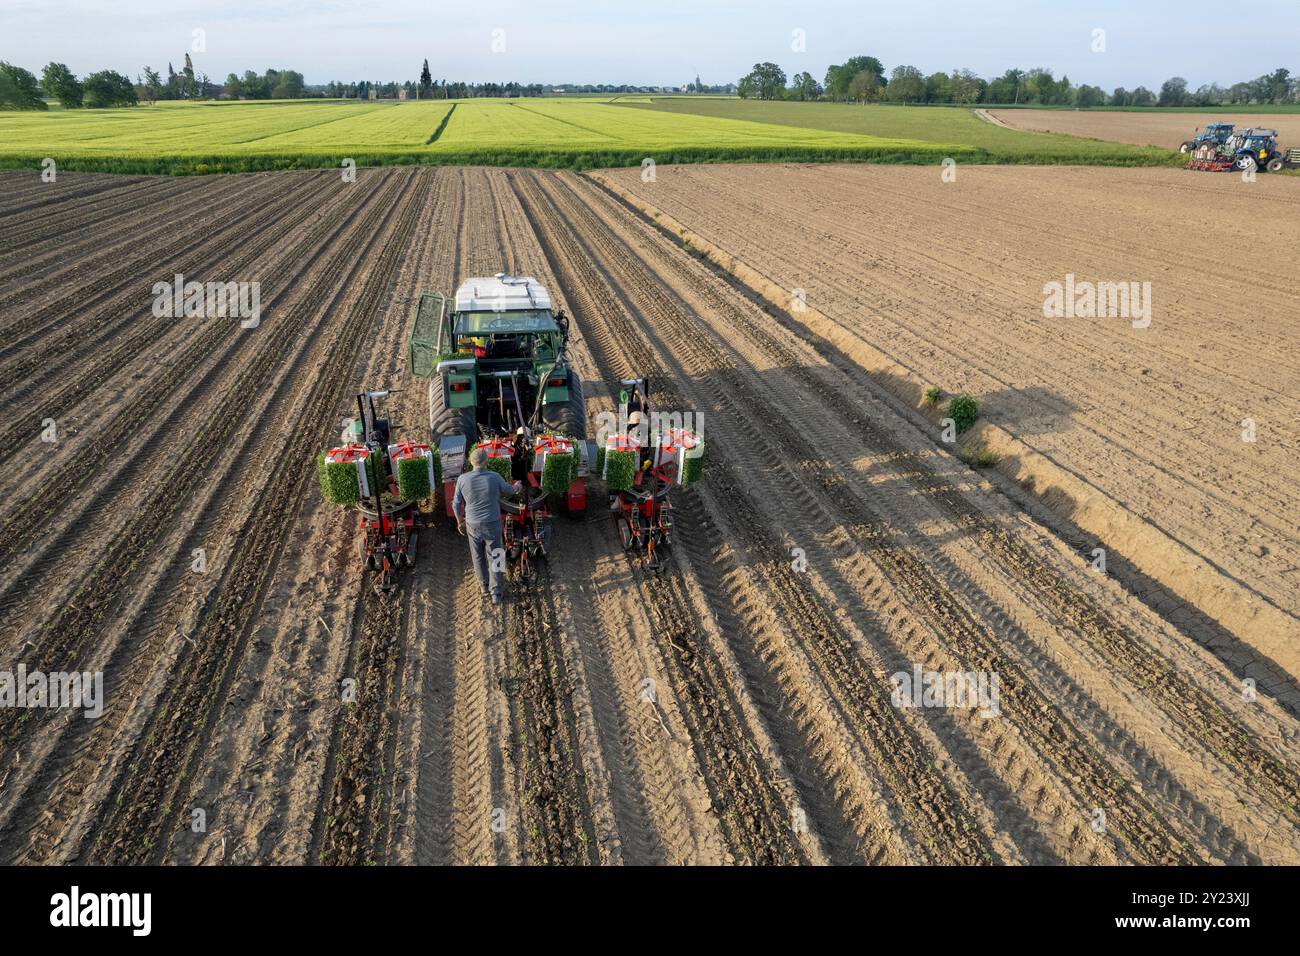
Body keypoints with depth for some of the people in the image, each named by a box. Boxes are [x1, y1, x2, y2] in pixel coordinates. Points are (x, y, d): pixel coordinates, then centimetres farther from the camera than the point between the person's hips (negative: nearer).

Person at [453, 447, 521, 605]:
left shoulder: (463, 479, -16)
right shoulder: (494, 477, -18)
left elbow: (457, 504, -5)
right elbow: (509, 490, 4)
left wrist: (460, 522, 13)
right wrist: (516, 487, 29)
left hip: (473, 525, 1)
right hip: (492, 525, -1)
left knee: (478, 556, 23)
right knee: (493, 558, 15)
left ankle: (484, 586, 41)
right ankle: (495, 593, 15)